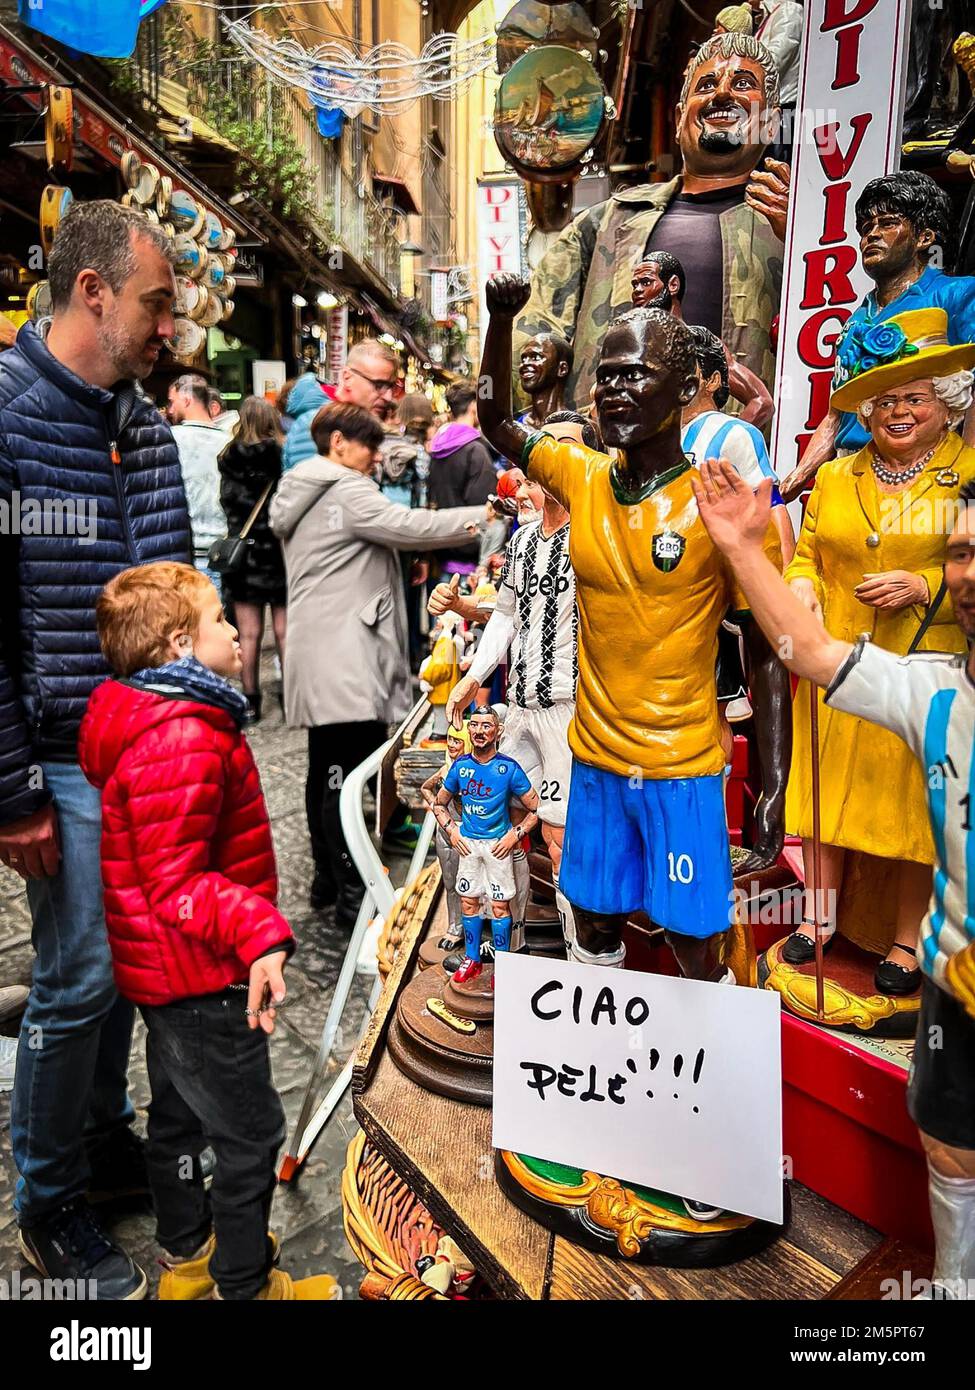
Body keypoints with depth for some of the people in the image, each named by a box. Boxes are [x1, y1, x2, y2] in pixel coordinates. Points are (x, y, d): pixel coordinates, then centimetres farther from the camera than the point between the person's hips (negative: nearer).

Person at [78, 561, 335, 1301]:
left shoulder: (159, 720, 5)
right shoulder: (185, 740, -28)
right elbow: (174, 886, -29)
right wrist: (258, 930, -39)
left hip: (166, 970, 11)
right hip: (202, 977, -11)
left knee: (180, 1114, 24)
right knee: (252, 1132, 5)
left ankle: (188, 1256, 44)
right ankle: (244, 1284, 24)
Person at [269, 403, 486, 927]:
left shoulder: (302, 495, 21)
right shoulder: (347, 492, -10)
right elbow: (413, 528, -16)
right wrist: (486, 515, -10)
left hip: (318, 652, 10)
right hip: (346, 655, -10)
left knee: (327, 769, 15)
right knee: (348, 775, -7)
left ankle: (327, 875, 25)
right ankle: (353, 892, -2)